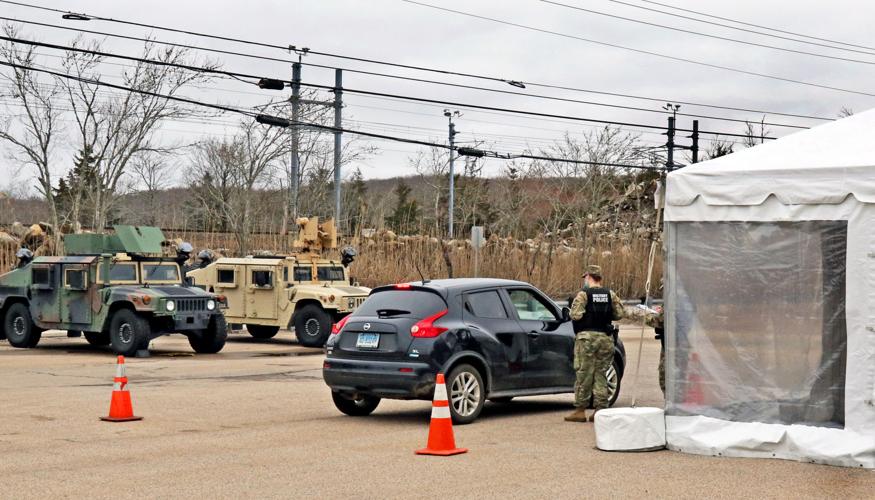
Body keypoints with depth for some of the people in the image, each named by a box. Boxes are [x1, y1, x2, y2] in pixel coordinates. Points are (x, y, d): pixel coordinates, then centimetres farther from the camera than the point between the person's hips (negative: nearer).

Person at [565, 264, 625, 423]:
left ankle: (580, 410, 2)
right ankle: (600, 409, 7)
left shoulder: (583, 294, -8)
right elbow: (619, 314, 6)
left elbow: (576, 315, -15)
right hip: (605, 338, 4)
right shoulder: (610, 294, 6)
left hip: (586, 337, -4)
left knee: (584, 374, 0)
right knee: (600, 374, 9)